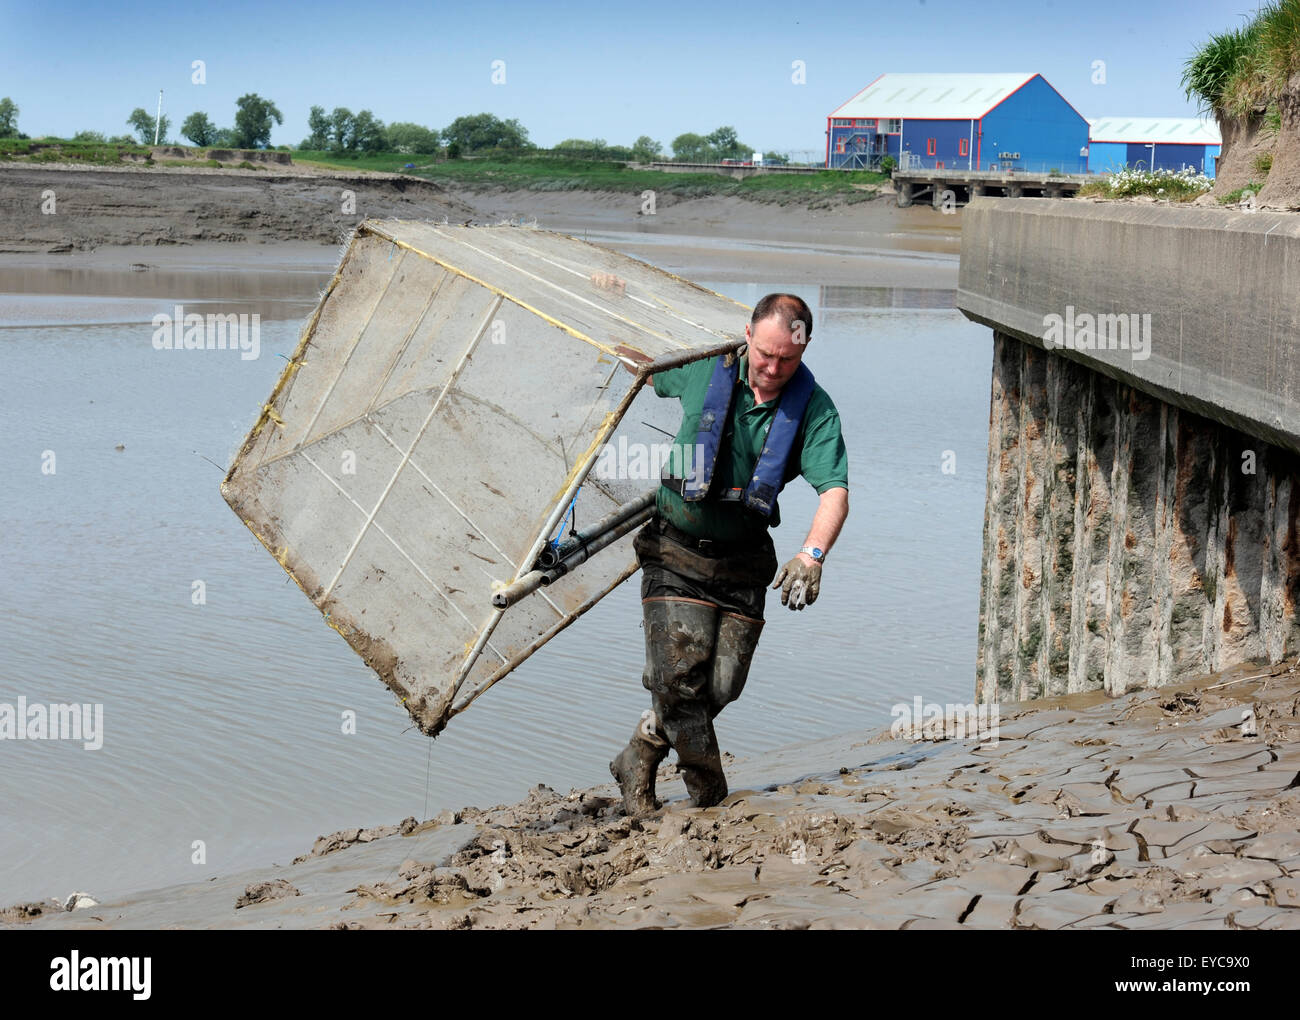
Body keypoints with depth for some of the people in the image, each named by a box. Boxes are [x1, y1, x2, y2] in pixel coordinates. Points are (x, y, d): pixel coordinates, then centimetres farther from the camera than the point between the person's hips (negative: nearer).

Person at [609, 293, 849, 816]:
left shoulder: (814, 409, -10)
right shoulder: (704, 367, -8)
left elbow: (834, 492, -21)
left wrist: (812, 554, -35)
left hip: (743, 564, 1)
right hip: (677, 554, -1)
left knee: (721, 686, -1)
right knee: (680, 676, -15)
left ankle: (639, 759, 23)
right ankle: (707, 786, 5)